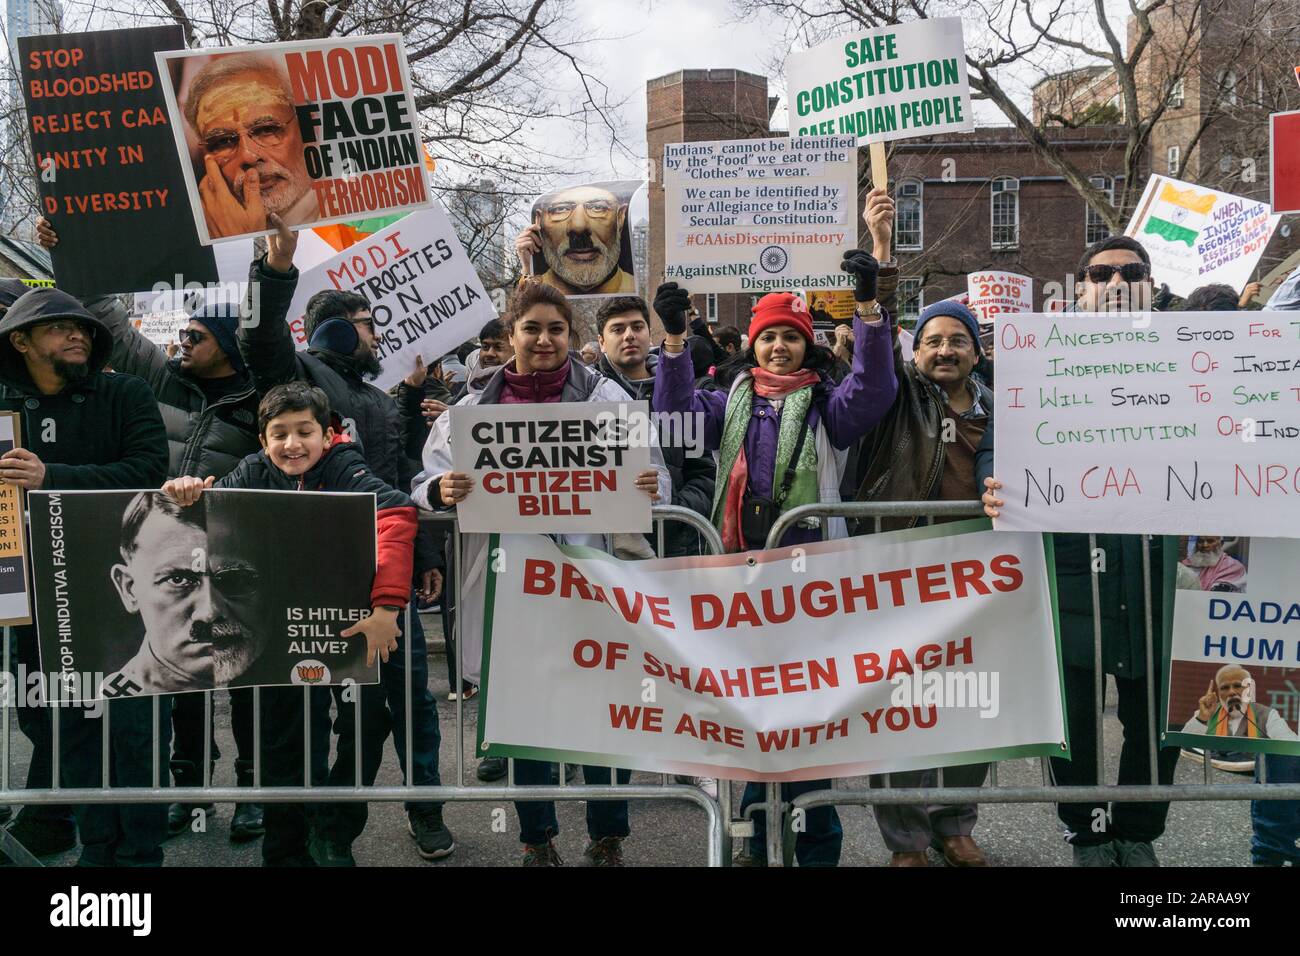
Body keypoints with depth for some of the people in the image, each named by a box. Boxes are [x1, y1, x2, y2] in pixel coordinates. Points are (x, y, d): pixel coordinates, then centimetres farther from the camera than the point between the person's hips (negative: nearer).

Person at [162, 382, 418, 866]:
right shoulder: (255, 473, -3)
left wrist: (386, 607, -44)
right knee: (282, 740, 9)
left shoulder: (344, 471, -17)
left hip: (345, 621, -3)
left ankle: (332, 835, 26)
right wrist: (187, 493, -35)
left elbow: (397, 514, -33)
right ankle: (286, 849, 25)